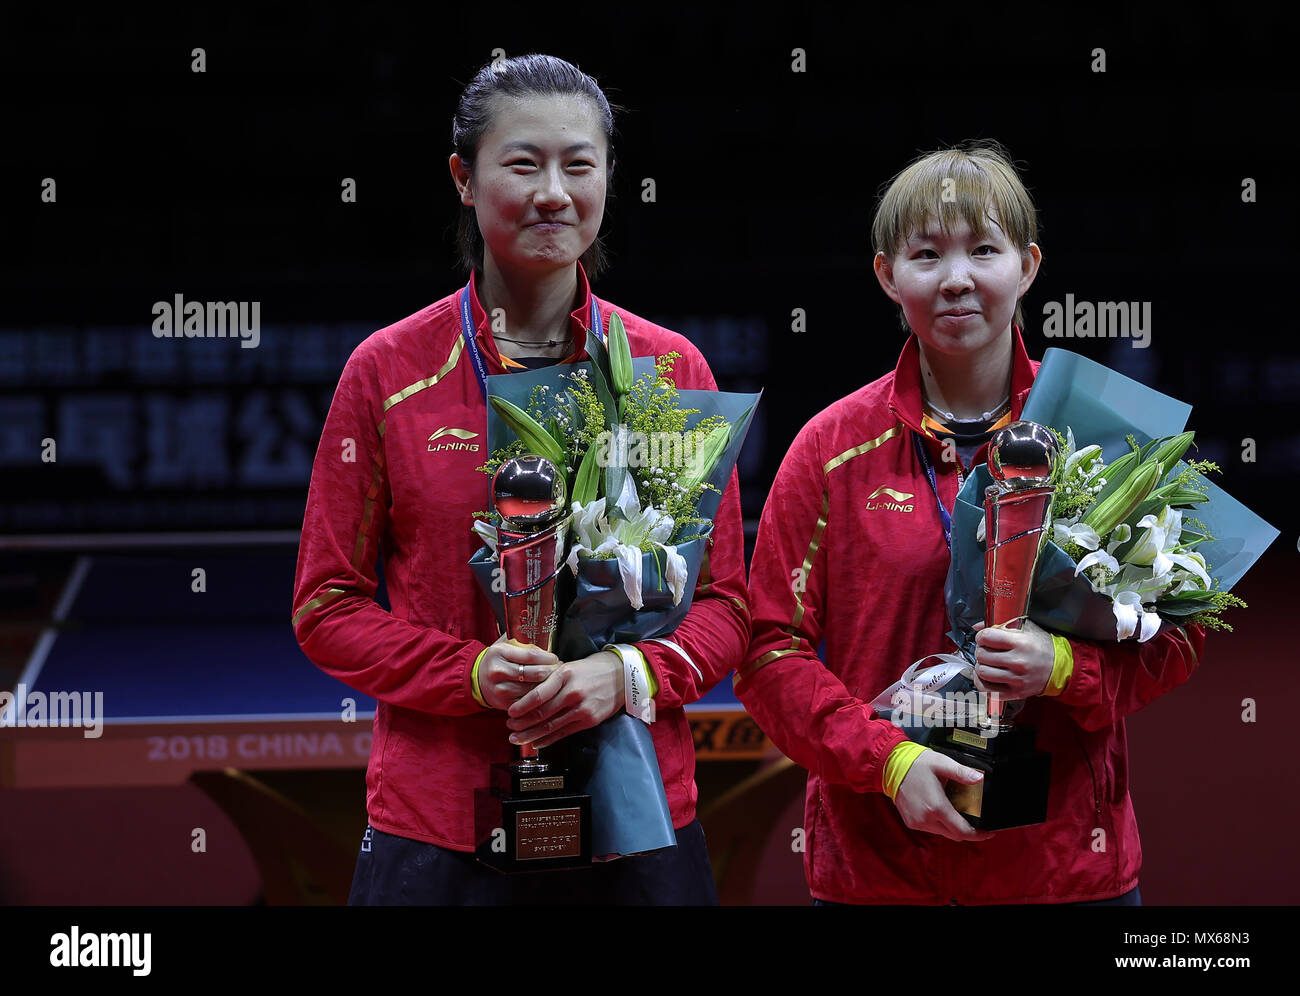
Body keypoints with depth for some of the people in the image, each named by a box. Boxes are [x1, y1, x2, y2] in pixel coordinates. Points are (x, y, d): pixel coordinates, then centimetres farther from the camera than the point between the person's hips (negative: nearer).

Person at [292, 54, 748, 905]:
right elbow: (327, 610, 1)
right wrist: (476, 675, -14)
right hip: (438, 830, -1)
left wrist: (626, 674, -14)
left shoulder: (673, 371, 4)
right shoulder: (388, 372, 0)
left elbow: (725, 605, 5)